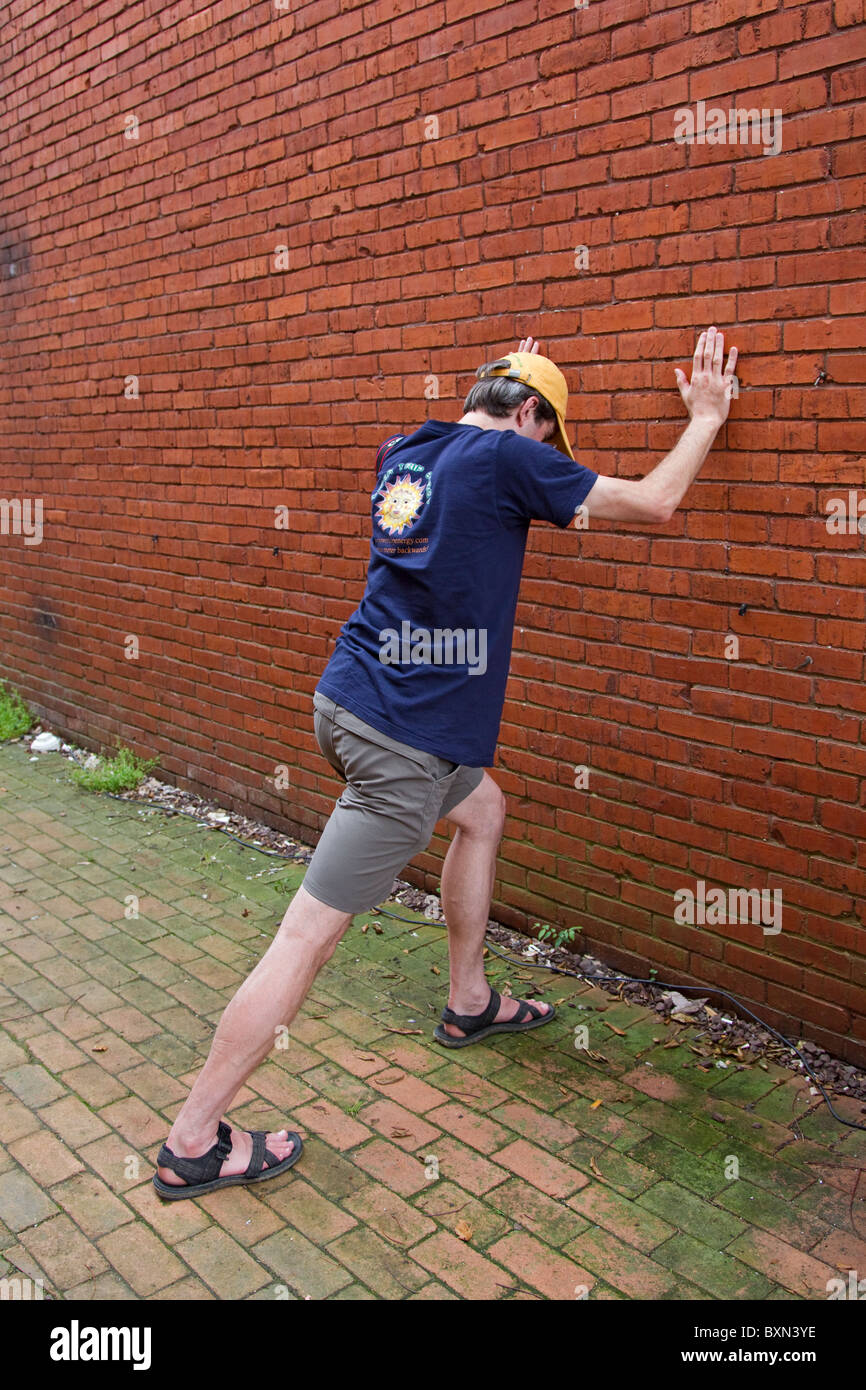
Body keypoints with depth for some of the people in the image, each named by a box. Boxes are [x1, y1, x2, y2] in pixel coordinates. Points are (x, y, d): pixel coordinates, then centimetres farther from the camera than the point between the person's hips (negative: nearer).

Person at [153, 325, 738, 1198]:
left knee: (483, 809, 28)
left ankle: (469, 1004, 40)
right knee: (310, 935, -3)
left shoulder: (401, 454, 12)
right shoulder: (504, 458, -9)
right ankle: (192, 1142, 9)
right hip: (401, 737, -9)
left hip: (351, 702, 10)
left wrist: (510, 376, 45)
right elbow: (652, 504, -1)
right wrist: (705, 418, 15)